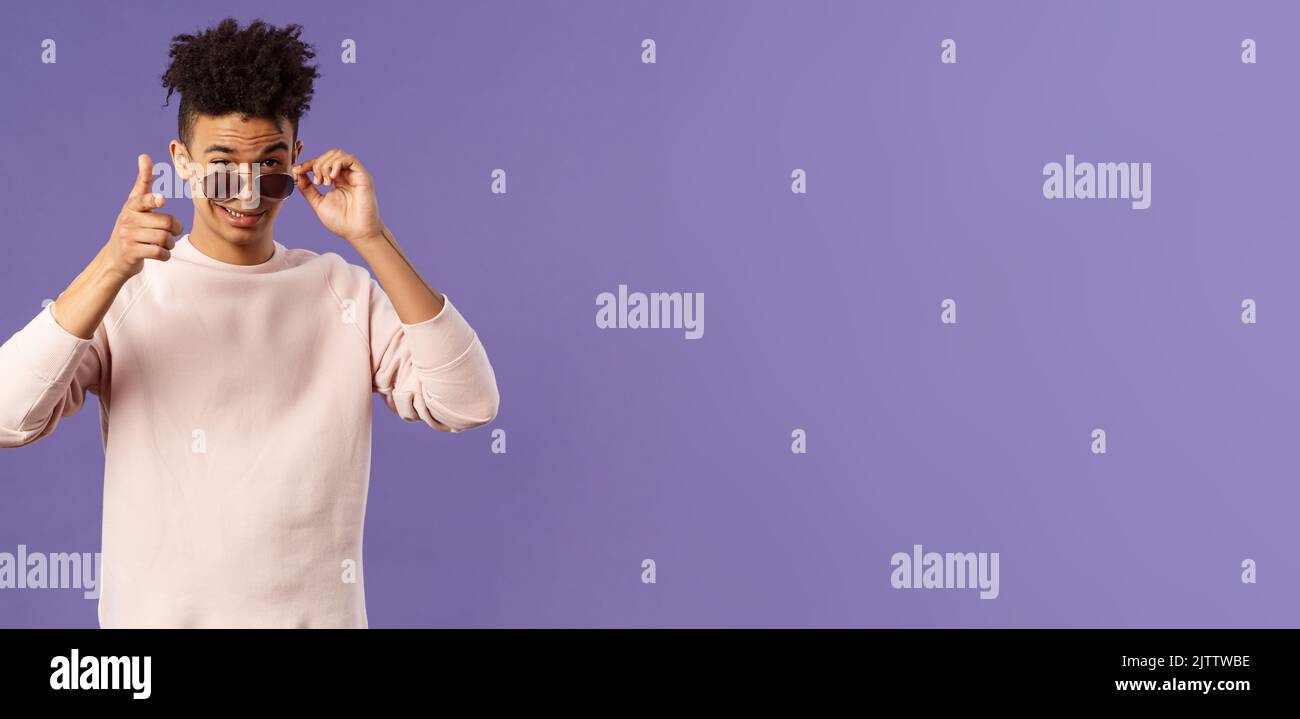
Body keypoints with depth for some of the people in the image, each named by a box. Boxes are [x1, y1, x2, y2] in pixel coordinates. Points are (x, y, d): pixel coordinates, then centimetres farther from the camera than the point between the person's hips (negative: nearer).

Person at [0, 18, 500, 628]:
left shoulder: (346, 292, -1)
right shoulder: (126, 292, -3)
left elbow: (469, 405, -14)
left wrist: (372, 241, -19)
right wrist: (110, 267, -28)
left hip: (316, 609, 1)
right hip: (155, 613, -1)